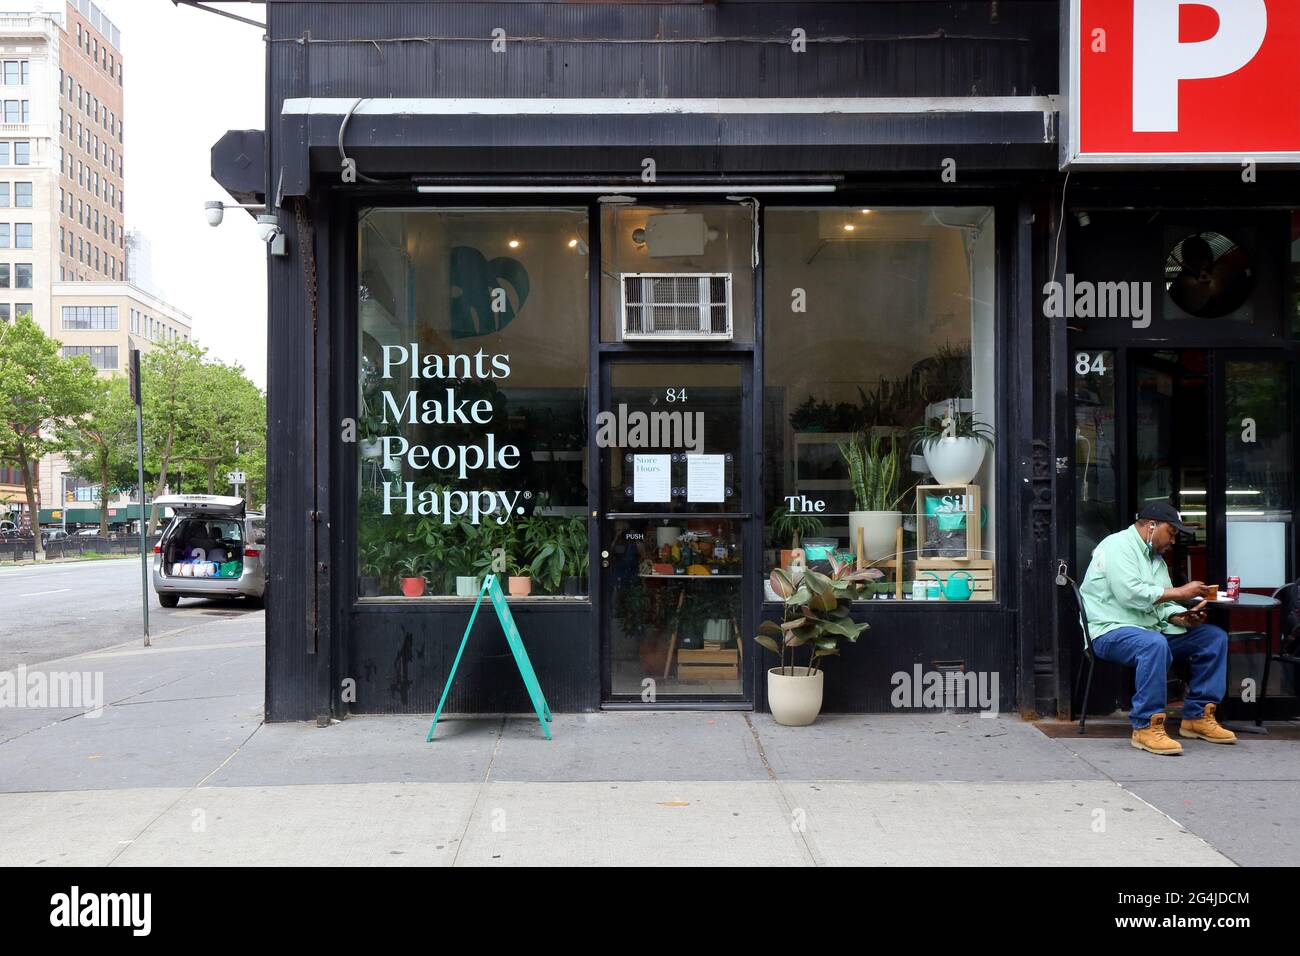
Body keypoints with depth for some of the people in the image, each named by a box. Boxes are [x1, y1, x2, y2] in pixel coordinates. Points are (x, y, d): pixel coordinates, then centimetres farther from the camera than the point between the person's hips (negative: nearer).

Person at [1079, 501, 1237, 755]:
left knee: (1214, 637, 2)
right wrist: (1180, 592, -17)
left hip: (1150, 629, 10)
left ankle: (1197, 716, 3)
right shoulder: (1118, 546, -9)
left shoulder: (1156, 557, 21)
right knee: (1155, 644, -39)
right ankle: (1145, 727, -31)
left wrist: (1181, 618, -7)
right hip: (1111, 630, -10)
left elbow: (1162, 604, 16)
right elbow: (1130, 593, -23)